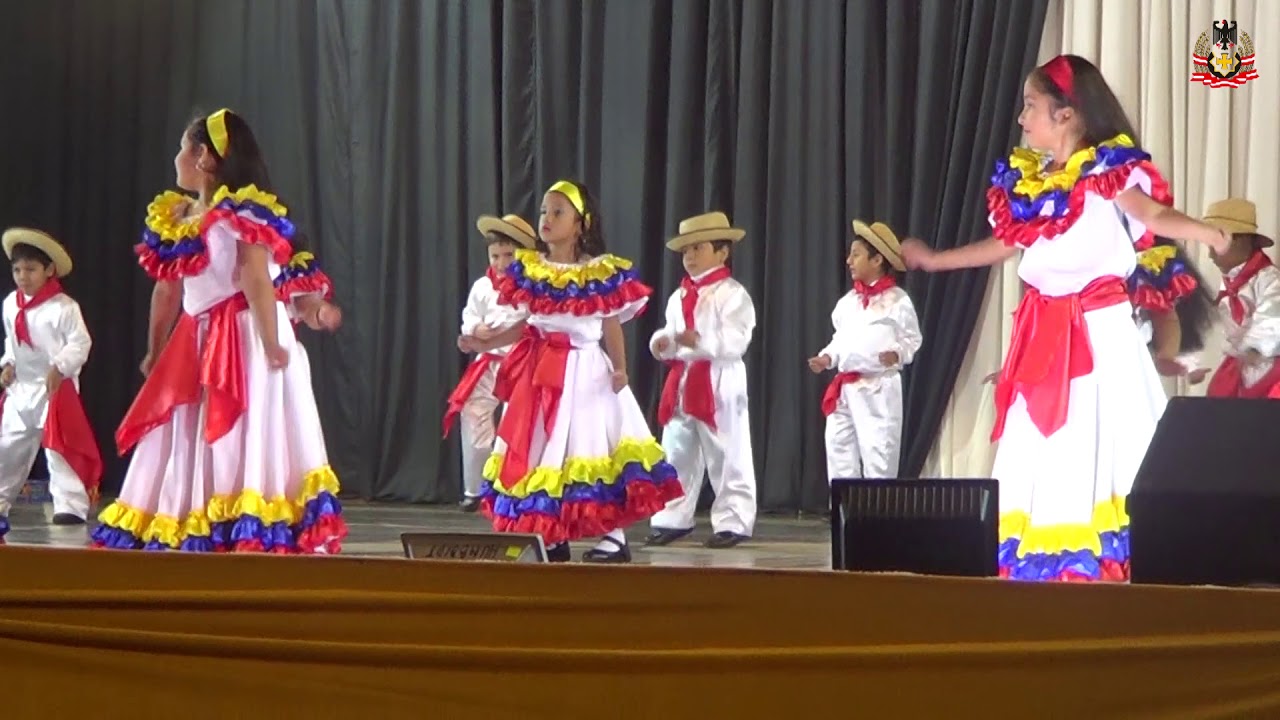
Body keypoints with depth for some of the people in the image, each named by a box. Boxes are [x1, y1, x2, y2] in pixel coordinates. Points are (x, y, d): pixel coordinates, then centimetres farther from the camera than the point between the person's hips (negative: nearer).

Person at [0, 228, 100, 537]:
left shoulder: (63, 307, -13)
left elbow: (80, 343, -13)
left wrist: (60, 367, -24)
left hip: (56, 389, -6)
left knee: (59, 446, -9)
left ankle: (71, 505, -7)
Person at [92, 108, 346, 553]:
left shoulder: (244, 213, -13)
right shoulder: (174, 219, 13)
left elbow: (257, 281, -20)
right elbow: (166, 290, 18)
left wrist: (272, 344, -25)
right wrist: (155, 352, 20)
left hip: (245, 340, -9)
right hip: (196, 345, 9)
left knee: (242, 444, -11)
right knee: (187, 448, 9)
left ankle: (252, 538, -11)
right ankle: (187, 542, 15)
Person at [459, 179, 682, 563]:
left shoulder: (602, 273, -6)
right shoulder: (530, 270, 6)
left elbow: (612, 328, -4)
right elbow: (524, 327, 11)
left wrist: (620, 369, -17)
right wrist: (484, 344, 2)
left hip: (585, 371, -5)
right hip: (540, 373, 5)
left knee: (591, 446, -7)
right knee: (538, 450, 6)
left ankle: (614, 538, -1)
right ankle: (552, 538, 14)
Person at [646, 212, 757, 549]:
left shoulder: (732, 294, -9)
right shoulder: (679, 297, 14)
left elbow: (735, 341, -18)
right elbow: (670, 332, 20)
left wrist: (701, 341, -31)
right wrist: (662, 342, -3)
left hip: (720, 383, -7)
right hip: (681, 382, 7)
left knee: (726, 457, -1)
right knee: (676, 455, 12)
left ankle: (733, 522, 4)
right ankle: (673, 518, 20)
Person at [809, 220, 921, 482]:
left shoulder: (897, 300, -5)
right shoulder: (848, 301, 12)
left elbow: (913, 340, -2)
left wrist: (898, 354, -21)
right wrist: (827, 358, 1)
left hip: (879, 388, -6)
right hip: (844, 388, 7)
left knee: (878, 453, -6)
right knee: (838, 447, 5)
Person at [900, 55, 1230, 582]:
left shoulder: (1107, 171, -9)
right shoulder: (1027, 181, 11)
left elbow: (1153, 214, -22)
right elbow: (1006, 243, 24)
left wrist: (1206, 233, -41)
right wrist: (933, 260, 32)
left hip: (1100, 331, -7)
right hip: (1044, 333, 7)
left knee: (1098, 450, -8)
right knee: (1039, 456, 6)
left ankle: (1102, 567, -7)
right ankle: (1041, 568, 10)